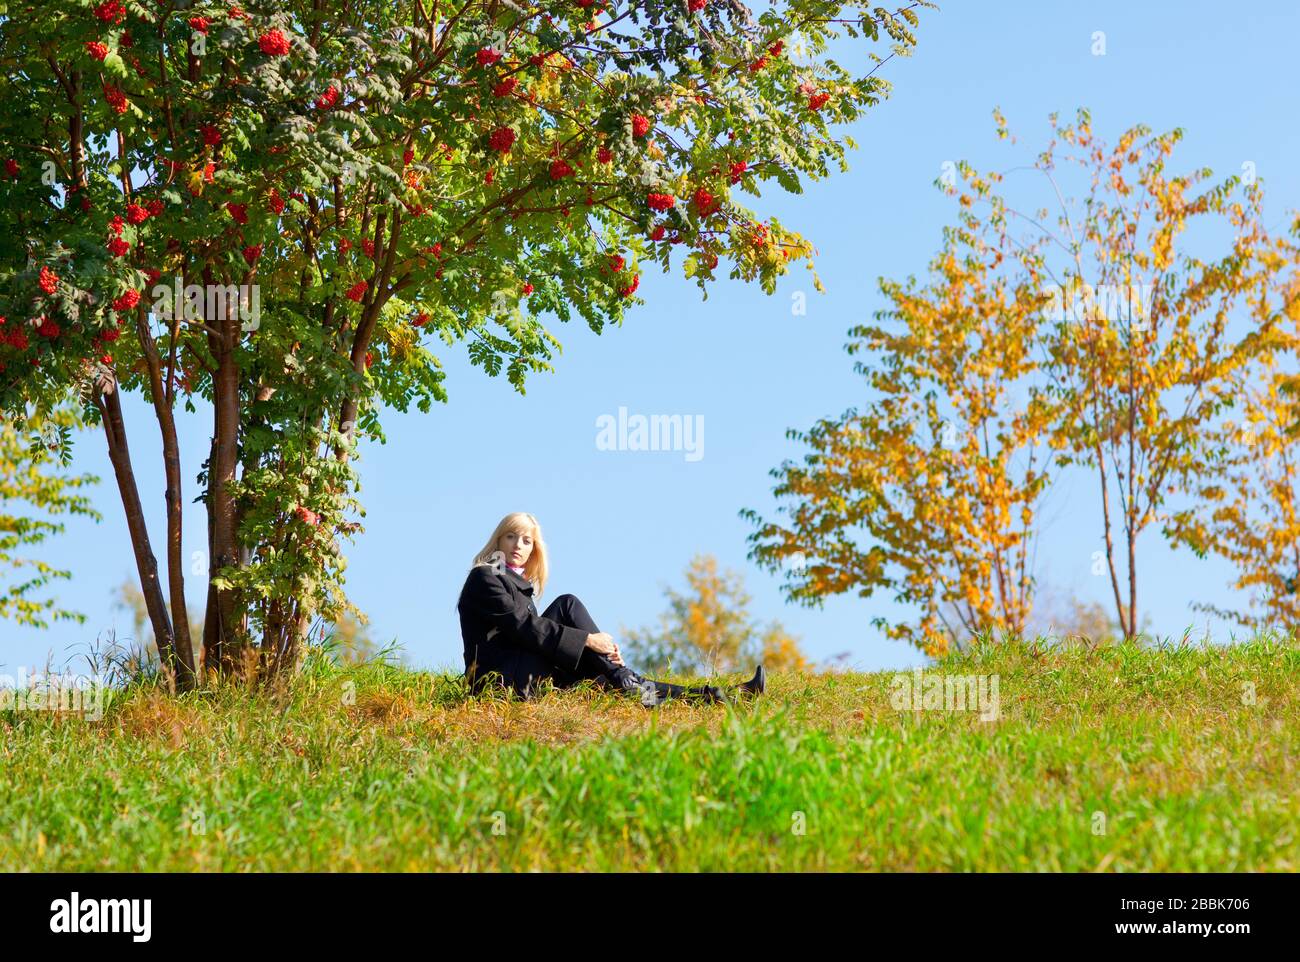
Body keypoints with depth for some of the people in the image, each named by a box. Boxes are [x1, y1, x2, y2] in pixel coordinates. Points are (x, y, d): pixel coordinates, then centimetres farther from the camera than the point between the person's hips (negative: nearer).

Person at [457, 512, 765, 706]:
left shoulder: (518, 583, 25)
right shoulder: (484, 578, -3)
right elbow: (523, 627, -15)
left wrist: (595, 649, -2)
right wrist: (587, 639, -18)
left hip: (523, 672, 8)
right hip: (499, 675, -8)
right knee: (567, 605, -17)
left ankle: (700, 695, -13)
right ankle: (627, 682, -19)